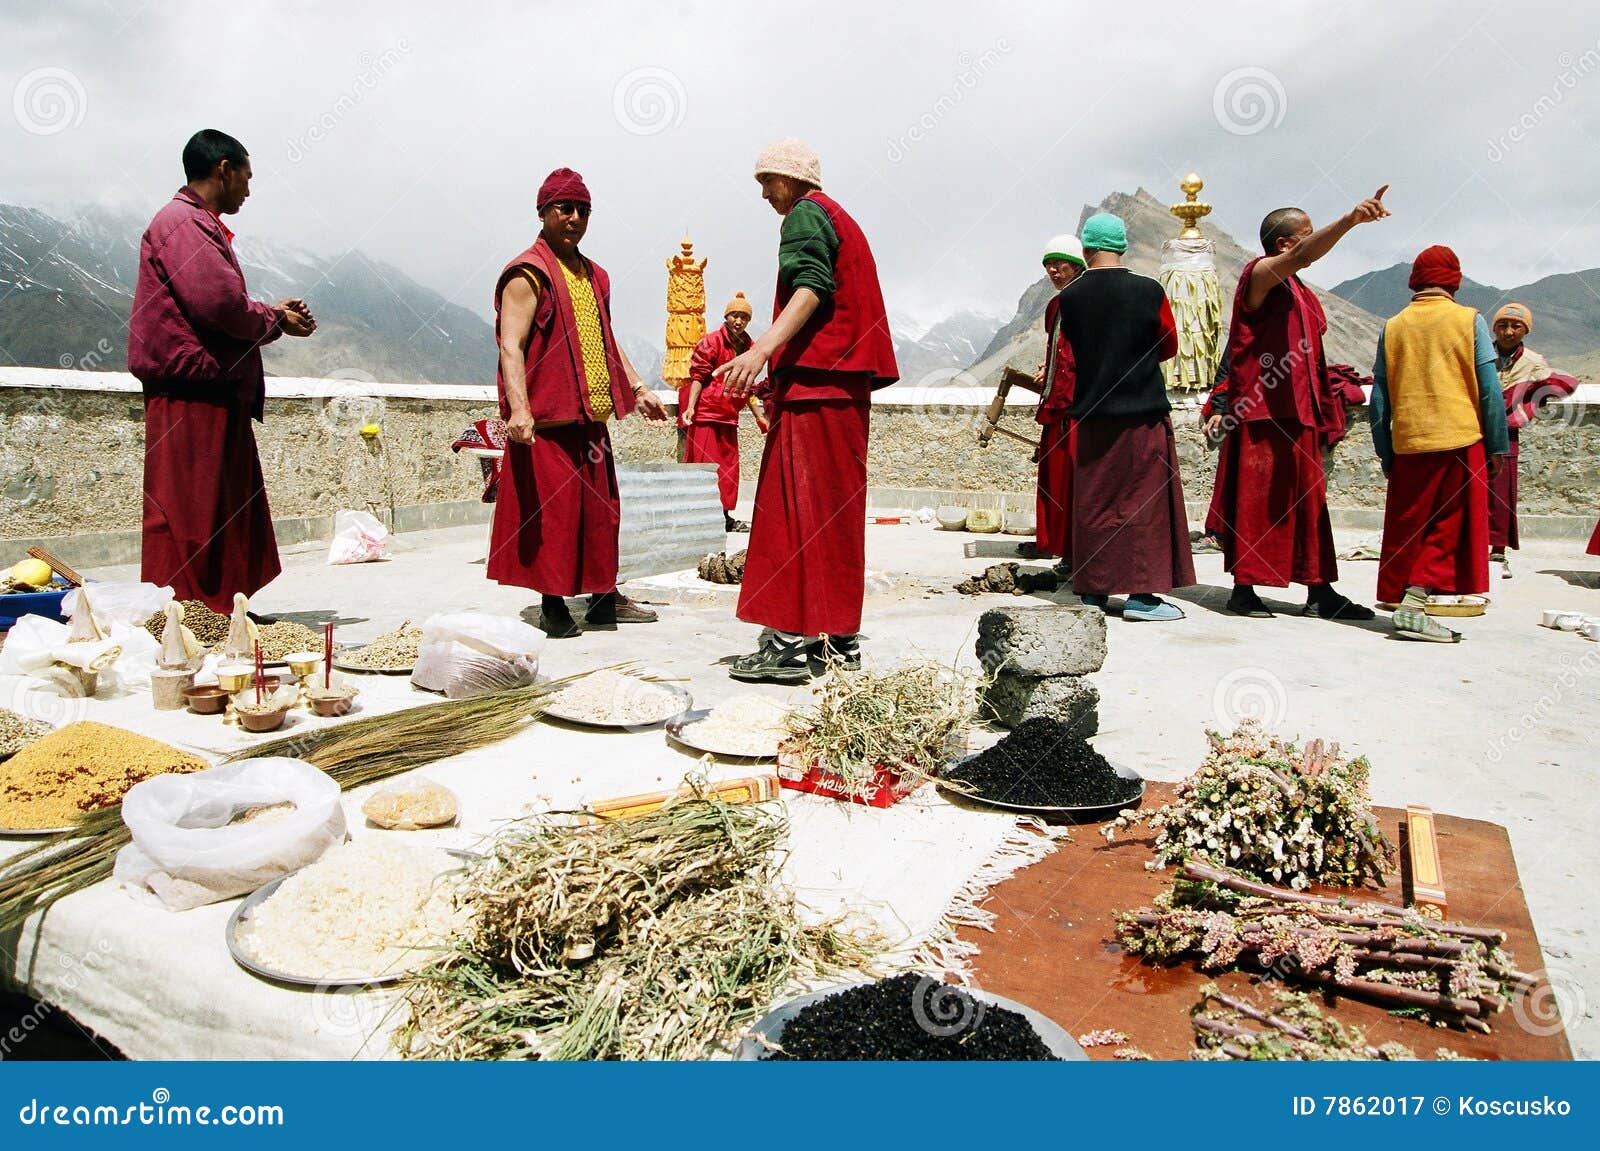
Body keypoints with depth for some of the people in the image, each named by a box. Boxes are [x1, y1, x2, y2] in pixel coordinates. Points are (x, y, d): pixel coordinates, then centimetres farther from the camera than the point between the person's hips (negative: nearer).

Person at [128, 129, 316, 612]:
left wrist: (271, 315, 11)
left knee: (228, 513, 14)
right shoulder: (183, 223, -10)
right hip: (192, 396, -11)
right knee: (192, 517, -8)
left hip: (217, 395, 11)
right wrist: (274, 321, -5)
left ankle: (221, 615, 21)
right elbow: (220, 303, -21)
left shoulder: (198, 224, 24)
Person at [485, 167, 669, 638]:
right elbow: (511, 345, -18)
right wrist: (519, 408, -30)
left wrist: (637, 388, 21)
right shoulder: (527, 275, -7)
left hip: (591, 417, 8)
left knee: (600, 506, 11)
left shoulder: (593, 275, 19)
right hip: (548, 419, -8)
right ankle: (553, 605, 4)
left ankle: (605, 597, 22)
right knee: (550, 508, -6)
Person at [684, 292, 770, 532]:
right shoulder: (712, 341, -6)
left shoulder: (747, 347, 13)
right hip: (705, 413, -7)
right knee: (703, 463, -5)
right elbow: (697, 377, -11)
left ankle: (724, 516, 17)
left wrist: (758, 416, 18)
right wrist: (690, 407, -23)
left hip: (729, 416, 7)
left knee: (728, 465, 9)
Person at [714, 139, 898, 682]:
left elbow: (811, 289, -19)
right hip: (849, 382, 10)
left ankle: (790, 640, -11)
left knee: (794, 505, -10)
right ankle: (838, 637, 14)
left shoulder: (805, 215, -2)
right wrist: (775, 360, 36)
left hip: (813, 379, -10)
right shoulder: (842, 220, 27)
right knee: (836, 509, 9)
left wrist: (762, 350, -32)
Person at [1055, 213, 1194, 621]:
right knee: (1144, 500, 3)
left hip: (1089, 414, 3)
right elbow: (1169, 347, 6)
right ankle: (1142, 594, 2)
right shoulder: (1148, 291, -7)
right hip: (1142, 411, -2)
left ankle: (1093, 591, 13)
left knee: (1092, 502, 9)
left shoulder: (1068, 297, -2)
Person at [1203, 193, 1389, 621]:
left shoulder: (1300, 292, 20)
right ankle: (1243, 588, 4)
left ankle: (1320, 592, 12)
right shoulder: (1260, 274, -6)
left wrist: (1322, 410, 20)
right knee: (1255, 499, -4)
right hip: (1261, 413, -9)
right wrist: (1350, 219, -40)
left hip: (1297, 413, 9)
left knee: (1308, 500, 8)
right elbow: (1302, 256, -28)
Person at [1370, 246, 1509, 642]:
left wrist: (1385, 455, 13)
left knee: (1406, 528, 10)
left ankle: (1400, 597, 12)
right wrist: (1497, 447, 5)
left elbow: (1378, 400, 6)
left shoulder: (1393, 326, 7)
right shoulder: (1469, 320, 1)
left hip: (1407, 443, 3)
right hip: (1460, 440, -2)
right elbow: (1490, 390, -2)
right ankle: (1413, 606, -10)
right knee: (1447, 527, 1)